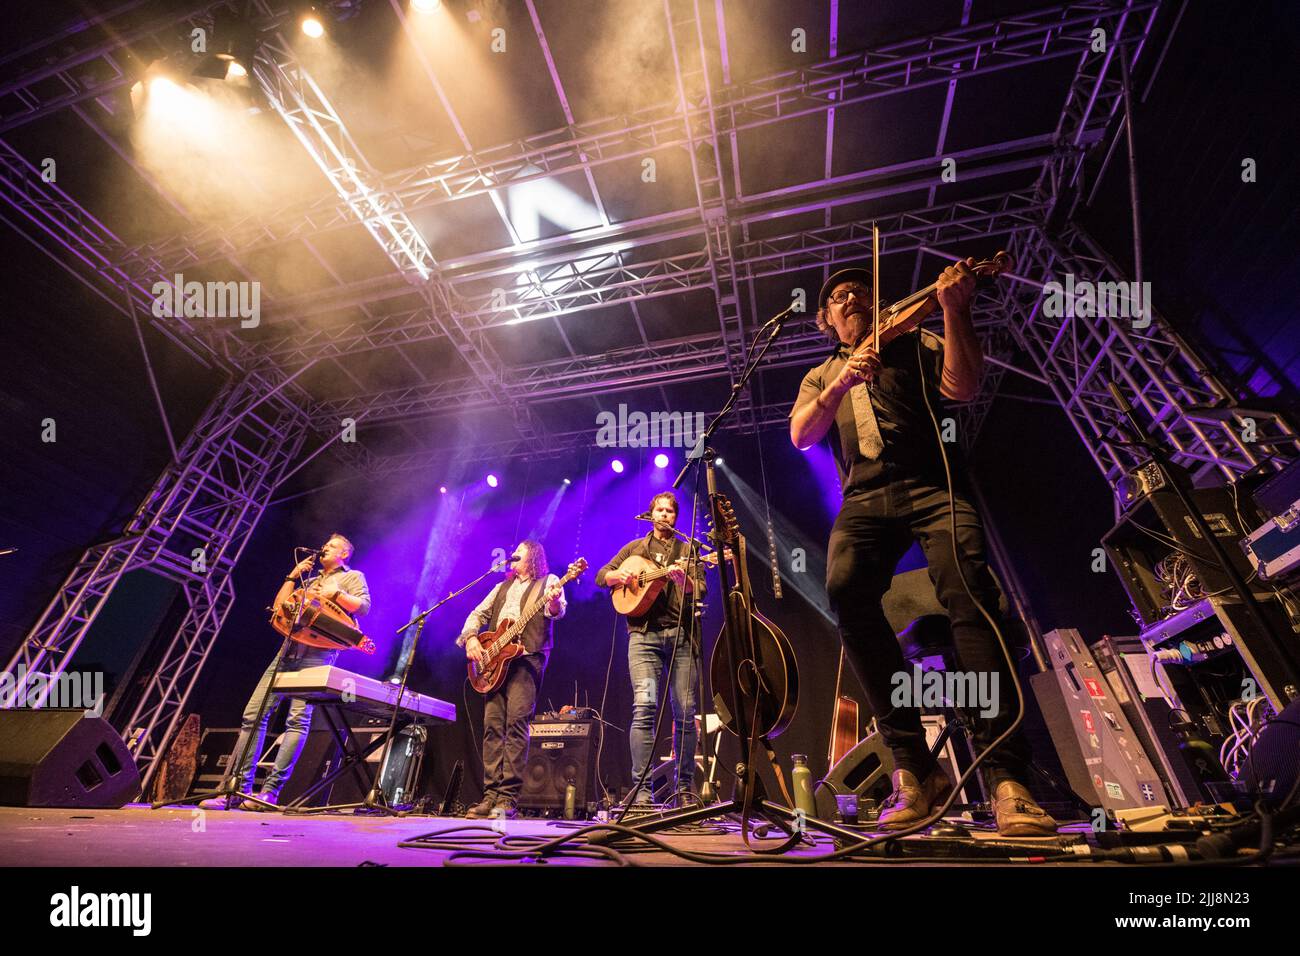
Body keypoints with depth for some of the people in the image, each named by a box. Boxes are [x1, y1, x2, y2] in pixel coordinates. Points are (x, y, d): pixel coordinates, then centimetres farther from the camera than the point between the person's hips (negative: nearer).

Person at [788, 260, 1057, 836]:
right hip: (866, 499, 1)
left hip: (931, 485, 0)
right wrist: (841, 384, -8)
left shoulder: (913, 344, 23)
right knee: (846, 590, -27)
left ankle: (1005, 776, -19)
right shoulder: (821, 376, 27)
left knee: (968, 591, -26)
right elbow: (800, 436, 7)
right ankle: (915, 767, -18)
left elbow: (963, 388, 3)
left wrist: (954, 309, -6)